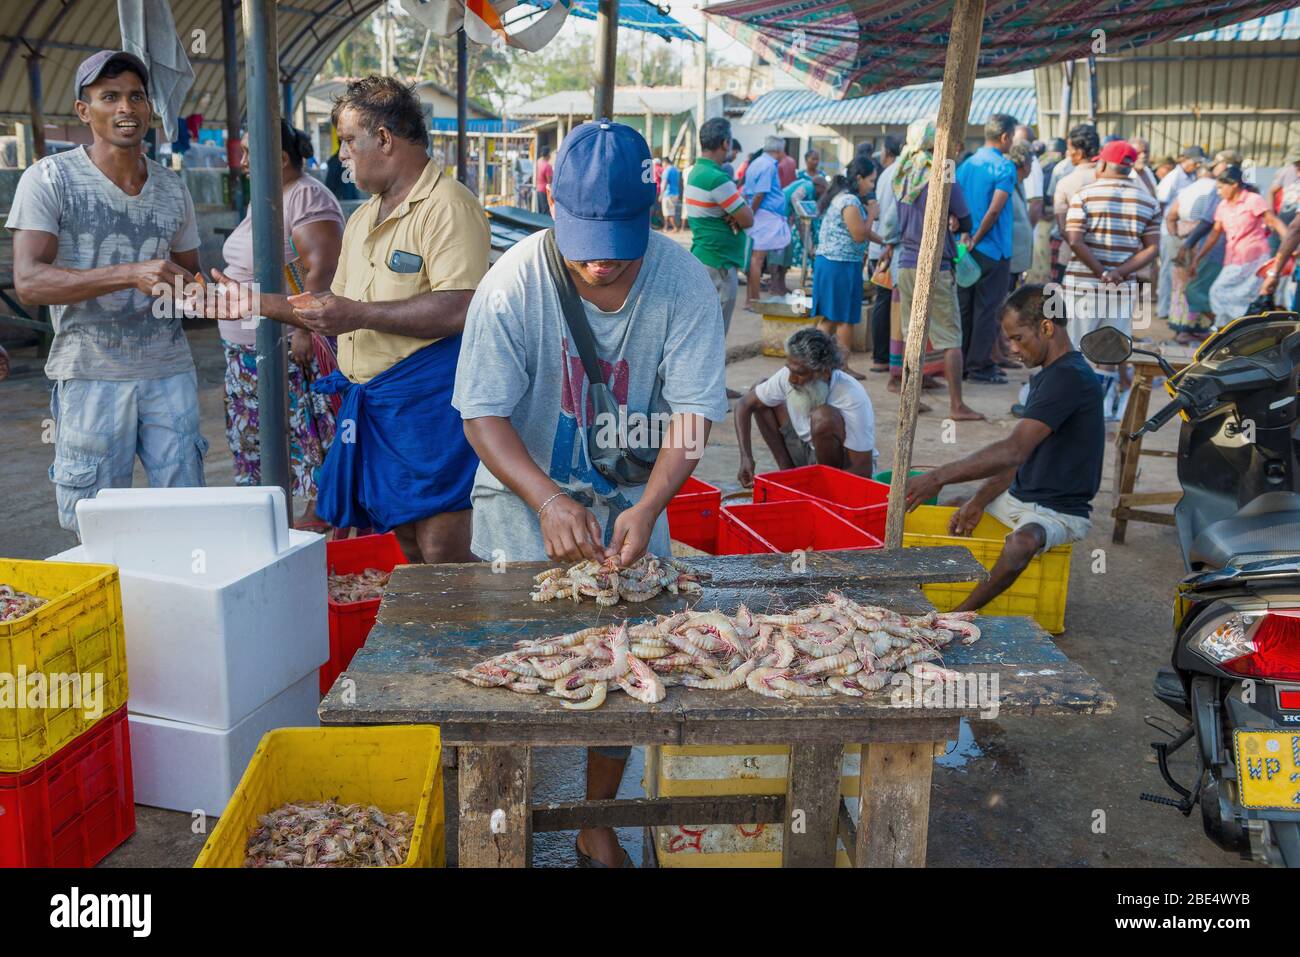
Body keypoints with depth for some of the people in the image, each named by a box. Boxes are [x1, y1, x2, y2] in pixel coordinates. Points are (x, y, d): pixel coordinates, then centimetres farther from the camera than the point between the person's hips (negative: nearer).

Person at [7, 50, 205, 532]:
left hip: (170, 370, 4)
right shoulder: (49, 178, -4)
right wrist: (131, 274, -25)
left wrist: (185, 288, -3)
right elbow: (28, 282, -14)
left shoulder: (172, 188, 11)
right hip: (90, 375, -3)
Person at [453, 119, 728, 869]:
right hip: (525, 496, -1)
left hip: (630, 499, 2)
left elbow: (694, 411, -18)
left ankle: (598, 828, 28)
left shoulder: (683, 283, -18)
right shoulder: (514, 285, -22)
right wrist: (548, 501, -34)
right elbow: (483, 414, -19)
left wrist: (647, 507, -33)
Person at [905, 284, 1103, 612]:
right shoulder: (1046, 376, 12)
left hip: (1061, 512, -11)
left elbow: (1014, 450, -30)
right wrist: (980, 500, -1)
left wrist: (938, 477, -31)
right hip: (1021, 498, 11)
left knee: (1023, 540, -39)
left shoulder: (1070, 378, -21)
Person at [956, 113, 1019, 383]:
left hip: (967, 248, 7)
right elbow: (994, 210, -19)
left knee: (964, 308, 12)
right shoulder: (1004, 166, -11)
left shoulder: (966, 165, 9)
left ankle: (961, 363, 17)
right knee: (986, 309, 0)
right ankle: (979, 366, 3)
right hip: (993, 249, -6)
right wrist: (976, 239, -11)